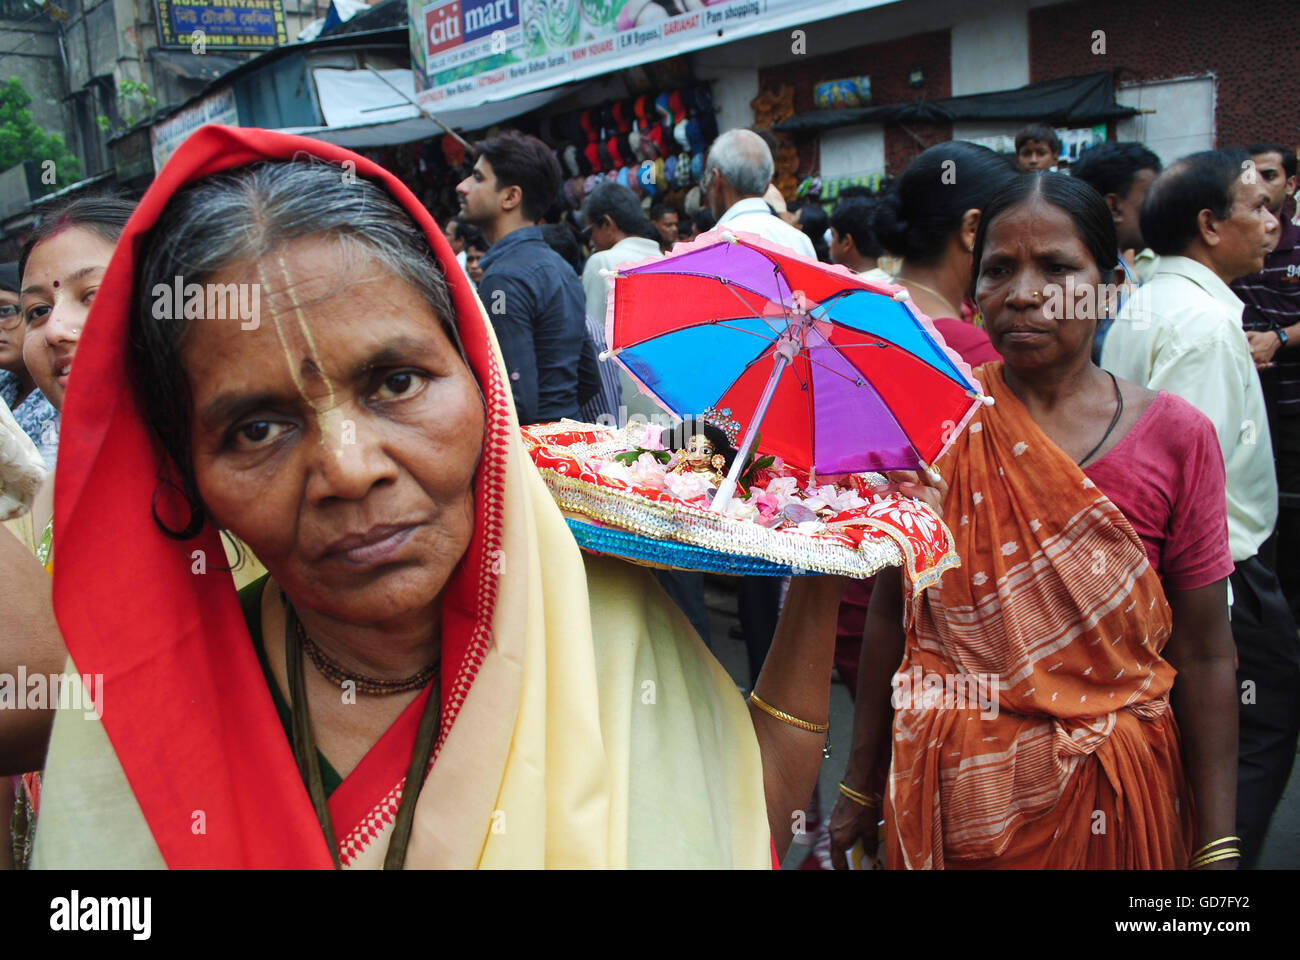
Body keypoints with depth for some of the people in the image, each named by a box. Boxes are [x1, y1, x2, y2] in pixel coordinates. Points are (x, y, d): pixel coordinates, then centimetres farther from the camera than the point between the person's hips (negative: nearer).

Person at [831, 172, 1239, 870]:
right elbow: (889, 614, -1)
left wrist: (1217, 845, -3)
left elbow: (1204, 654, -3)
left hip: (1110, 794, 0)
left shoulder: (1175, 437, -7)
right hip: (953, 789, 0)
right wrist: (859, 786, 3)